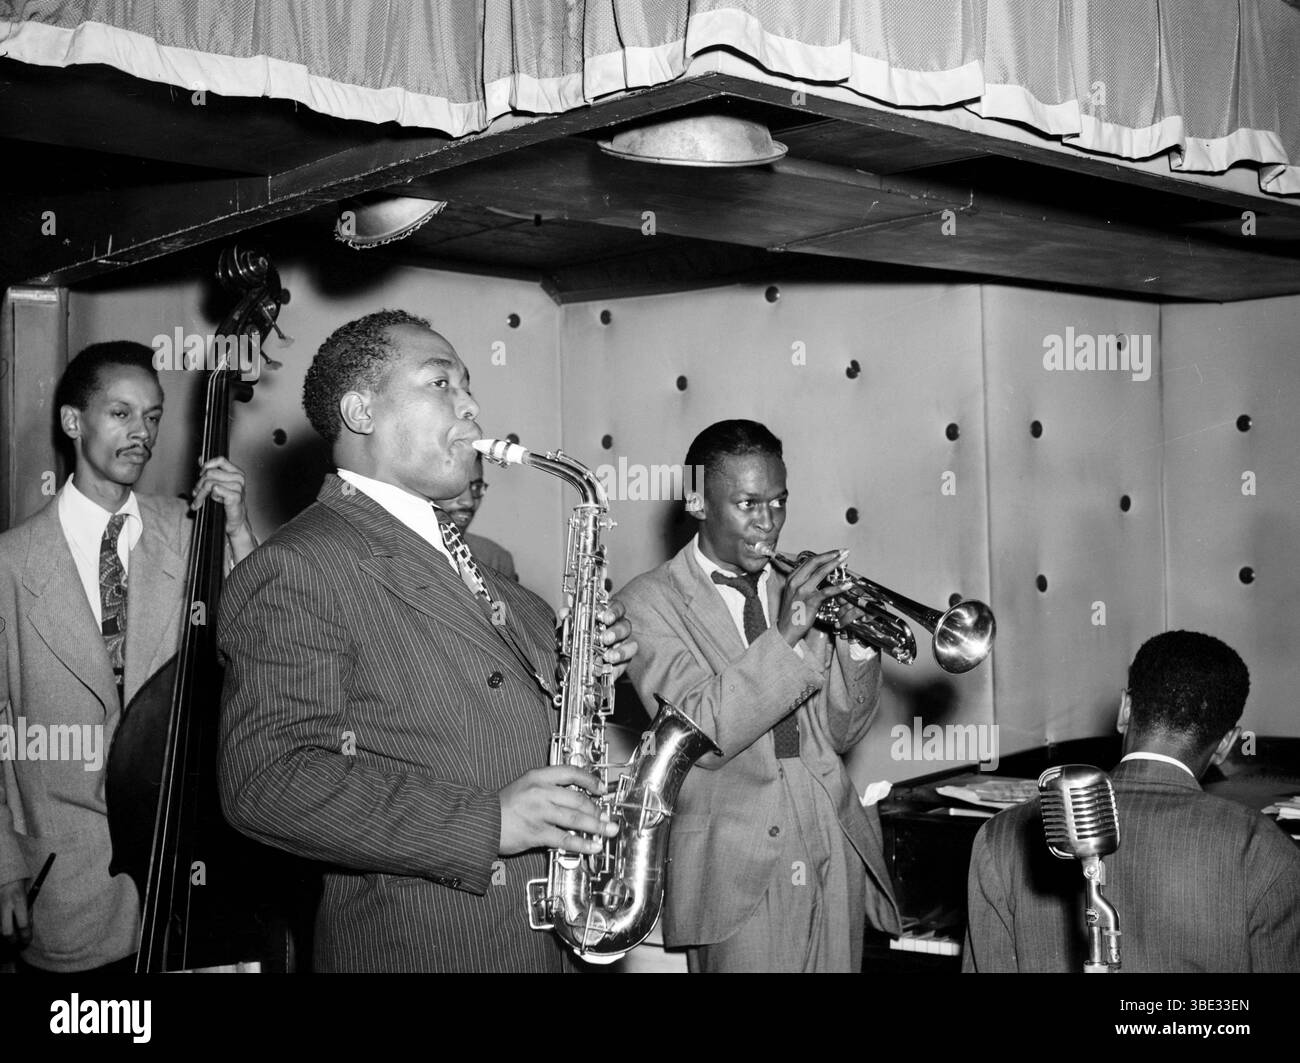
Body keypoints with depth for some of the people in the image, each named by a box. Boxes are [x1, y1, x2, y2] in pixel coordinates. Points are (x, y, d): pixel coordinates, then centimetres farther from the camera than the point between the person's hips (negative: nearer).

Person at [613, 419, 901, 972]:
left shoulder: (797, 591, 10)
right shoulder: (649, 603, -5)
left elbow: (839, 734, 9)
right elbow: (700, 736, -17)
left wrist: (856, 639, -6)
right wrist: (783, 637, -24)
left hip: (837, 857, 5)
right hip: (742, 876, -5)